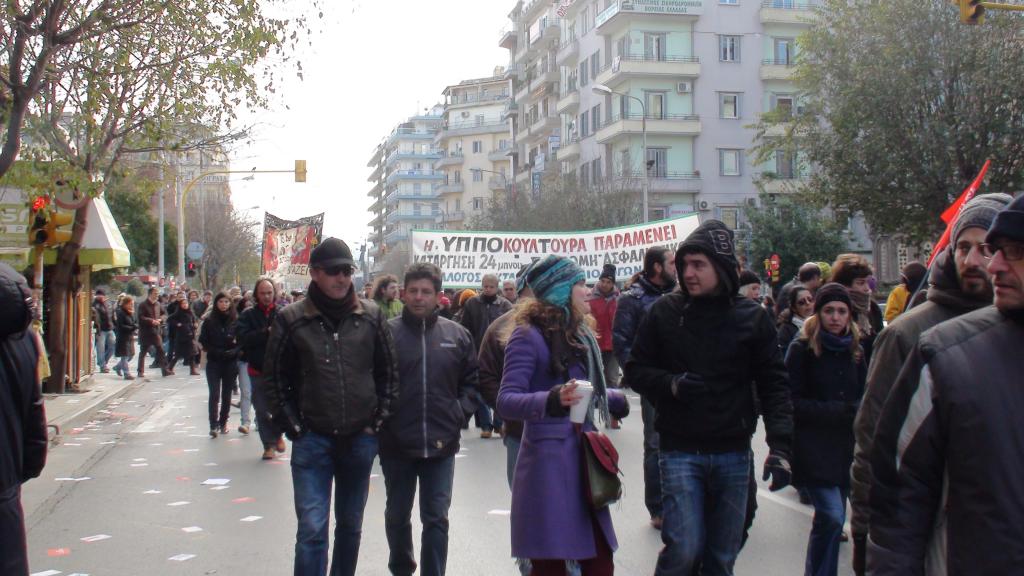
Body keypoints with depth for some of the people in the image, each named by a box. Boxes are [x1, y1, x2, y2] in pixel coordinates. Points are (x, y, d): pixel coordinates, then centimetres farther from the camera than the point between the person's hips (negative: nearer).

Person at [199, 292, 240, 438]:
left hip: (231, 363, 1)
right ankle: (214, 425, -11)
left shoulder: (236, 321, 2)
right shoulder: (209, 321, 1)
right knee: (214, 394, -10)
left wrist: (233, 352, -15)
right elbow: (203, 342, 1)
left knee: (226, 394, 7)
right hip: (213, 363, -1)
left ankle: (223, 423, 19)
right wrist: (216, 352, -12)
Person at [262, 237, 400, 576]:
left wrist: (379, 421, 2)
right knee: (312, 529, -6)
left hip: (360, 440, 2)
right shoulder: (291, 320, -4)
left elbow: (389, 372, 8)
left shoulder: (371, 316, 1)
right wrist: (294, 427, -4)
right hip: (312, 440, -2)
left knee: (351, 525, 15)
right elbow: (274, 378, 2)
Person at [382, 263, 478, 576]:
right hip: (396, 443, 0)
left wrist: (461, 412, -1)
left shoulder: (457, 335, 2)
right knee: (397, 515, 17)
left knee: (437, 518, 5)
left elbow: (472, 380, 11)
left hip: (441, 444, 0)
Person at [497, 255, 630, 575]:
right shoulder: (528, 335, -10)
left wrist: (619, 399, 37)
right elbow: (506, 401, -19)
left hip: (585, 457, 8)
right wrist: (551, 400, -34)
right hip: (548, 461, -7)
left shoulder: (580, 334, 14)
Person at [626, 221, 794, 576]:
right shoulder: (664, 312, -2)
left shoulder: (752, 317, 0)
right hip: (680, 450, -2)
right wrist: (671, 384, -16)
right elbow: (636, 371, 5)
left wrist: (780, 446, -10)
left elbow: (774, 385, 1)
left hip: (734, 455, 2)